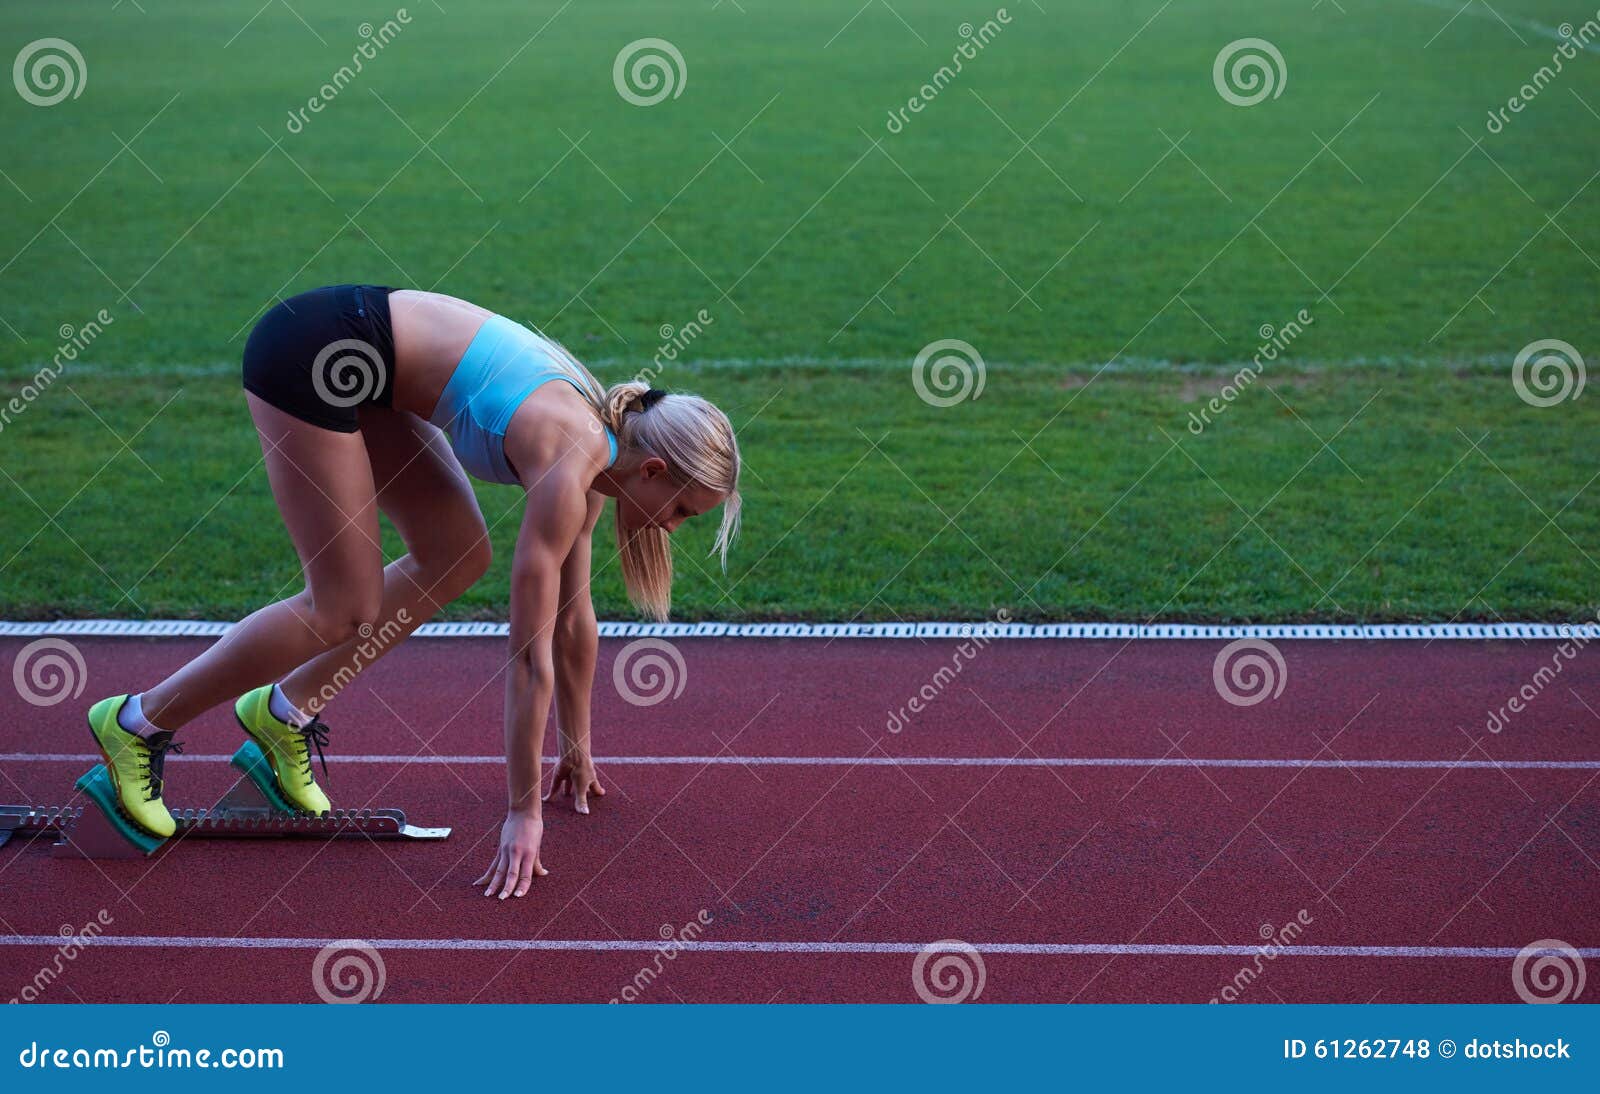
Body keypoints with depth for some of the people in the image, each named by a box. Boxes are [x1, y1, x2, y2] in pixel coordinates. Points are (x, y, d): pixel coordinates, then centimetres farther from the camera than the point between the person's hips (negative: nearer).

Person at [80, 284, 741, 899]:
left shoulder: (595, 448, 5)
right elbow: (532, 652, -19)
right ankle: (136, 723, 7)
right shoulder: (572, 466, -20)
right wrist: (524, 812, -15)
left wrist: (577, 747, 24)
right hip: (307, 352, -9)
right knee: (346, 612, -5)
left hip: (354, 357, 9)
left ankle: (283, 712, 15)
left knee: (457, 557, 8)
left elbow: (574, 616, 16)